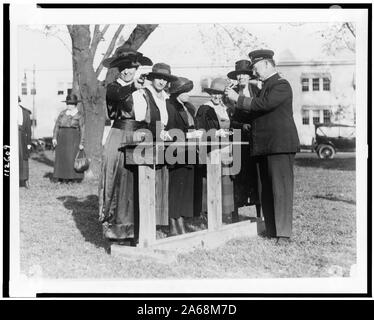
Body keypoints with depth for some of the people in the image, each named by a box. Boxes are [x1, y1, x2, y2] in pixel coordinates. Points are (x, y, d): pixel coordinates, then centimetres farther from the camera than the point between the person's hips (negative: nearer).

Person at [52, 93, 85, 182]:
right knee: (62, 157, 2)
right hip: (62, 138, 4)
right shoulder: (62, 113, 10)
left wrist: (81, 143, -10)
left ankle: (75, 178, -2)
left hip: (74, 138, -4)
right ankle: (63, 177, 6)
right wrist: (54, 138, -2)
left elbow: (82, 130, -3)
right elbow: (56, 125, 8)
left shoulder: (79, 115, 0)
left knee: (73, 157, -8)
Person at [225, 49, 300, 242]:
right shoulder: (266, 86, 21)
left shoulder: (281, 85, -8)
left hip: (280, 145, -10)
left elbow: (262, 104, -21)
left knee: (281, 188, -9)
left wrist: (238, 99, -13)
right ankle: (271, 231, 15)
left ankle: (283, 233, -6)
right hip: (264, 146, 10)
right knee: (267, 191, 10)